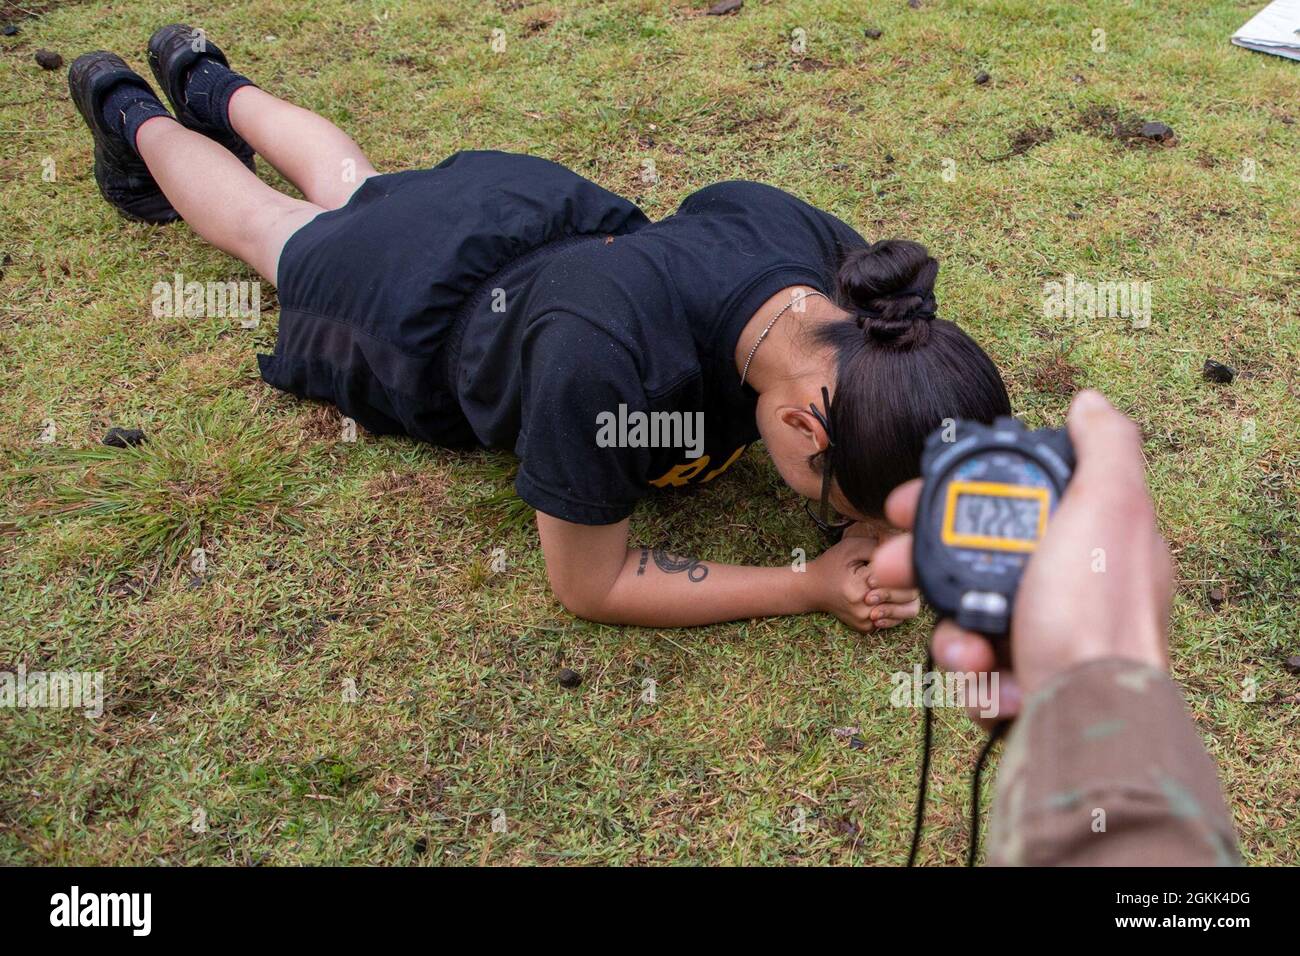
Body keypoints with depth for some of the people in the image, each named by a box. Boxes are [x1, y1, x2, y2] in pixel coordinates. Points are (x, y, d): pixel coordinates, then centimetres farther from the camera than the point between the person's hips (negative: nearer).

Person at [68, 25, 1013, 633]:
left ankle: (213, 84, 63)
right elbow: (590, 584, -35)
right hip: (422, 317, -4)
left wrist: (869, 516, -26)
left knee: (354, 190, 36)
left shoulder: (845, 266, -34)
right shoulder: (602, 365, -51)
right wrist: (811, 588, -37)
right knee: (275, 225, 31)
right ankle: (137, 121, 59)